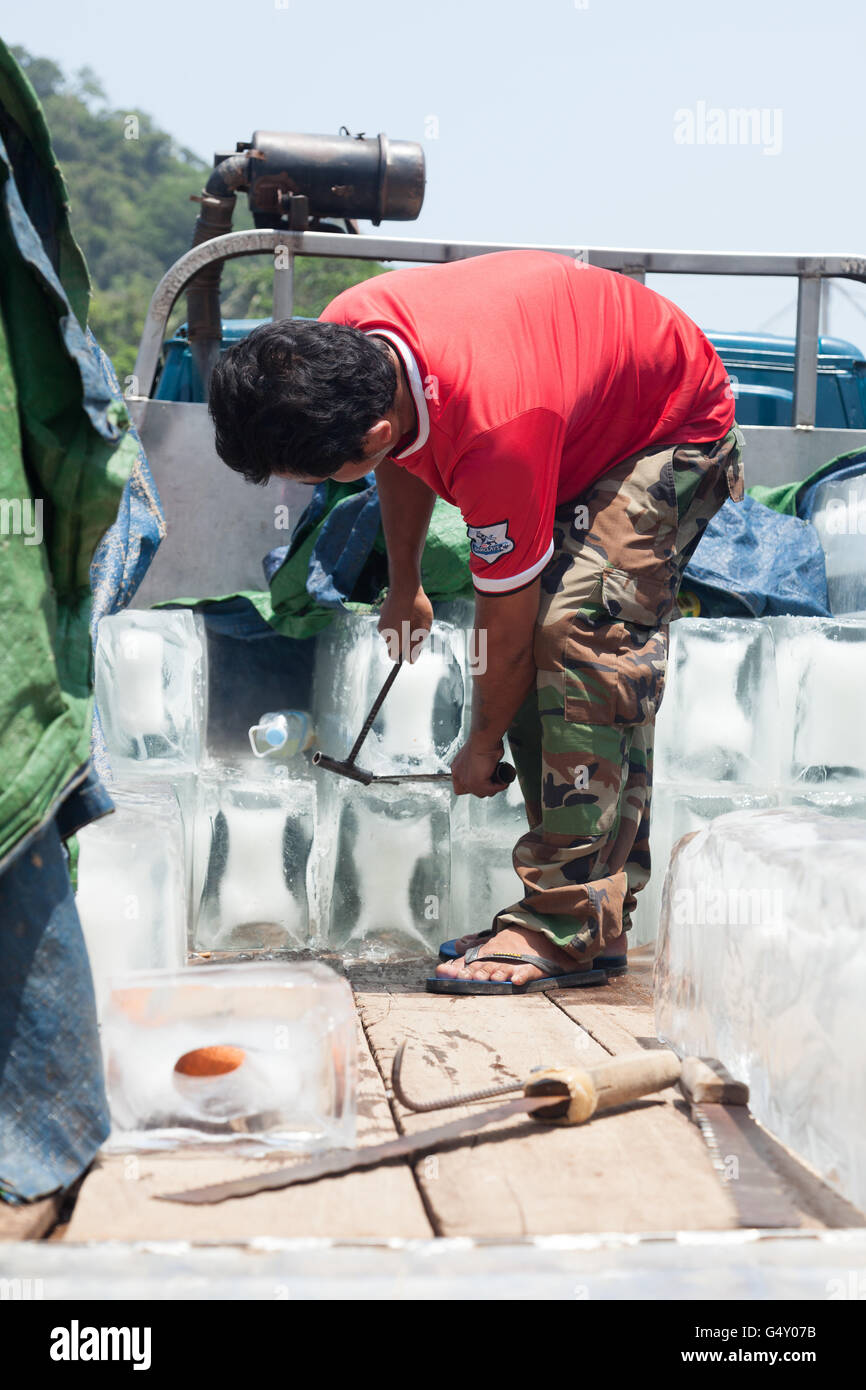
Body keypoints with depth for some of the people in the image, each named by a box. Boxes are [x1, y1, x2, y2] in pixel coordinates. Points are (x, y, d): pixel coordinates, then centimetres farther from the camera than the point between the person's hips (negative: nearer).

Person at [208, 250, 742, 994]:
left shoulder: (496, 442, -43)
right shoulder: (341, 339, -21)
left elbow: (507, 633, -28)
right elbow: (405, 458, 4)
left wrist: (481, 748, -11)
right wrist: (404, 586, 11)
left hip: (676, 432, -8)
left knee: (579, 632, -26)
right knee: (541, 641, -1)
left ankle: (574, 926, -23)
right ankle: (606, 895, 8)